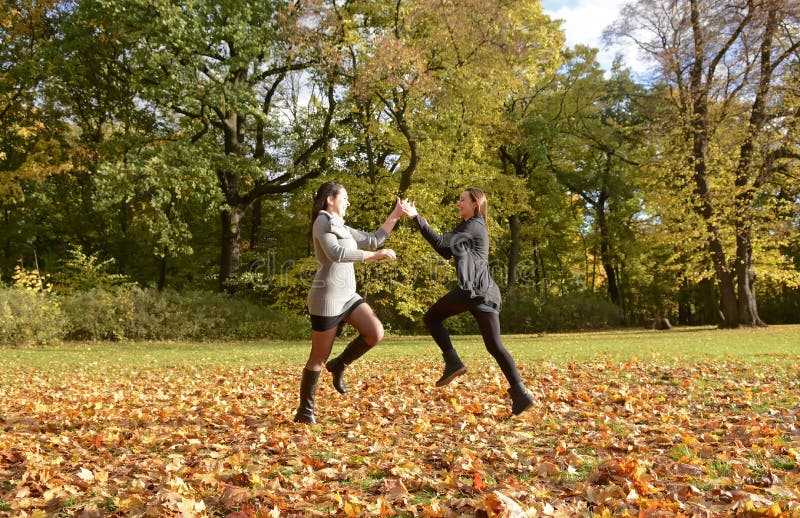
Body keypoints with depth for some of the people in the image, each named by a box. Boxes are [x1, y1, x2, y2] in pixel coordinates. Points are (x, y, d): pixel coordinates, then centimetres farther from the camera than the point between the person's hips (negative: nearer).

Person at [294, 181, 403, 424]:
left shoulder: (341, 227, 17)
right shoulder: (323, 222, -8)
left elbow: (372, 240, 18)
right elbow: (336, 253, -24)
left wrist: (394, 216, 14)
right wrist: (373, 255, -24)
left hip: (347, 295, 8)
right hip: (327, 296, -8)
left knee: (376, 332, -11)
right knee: (319, 357, -1)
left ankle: (339, 365, 10)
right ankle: (304, 411, 13)